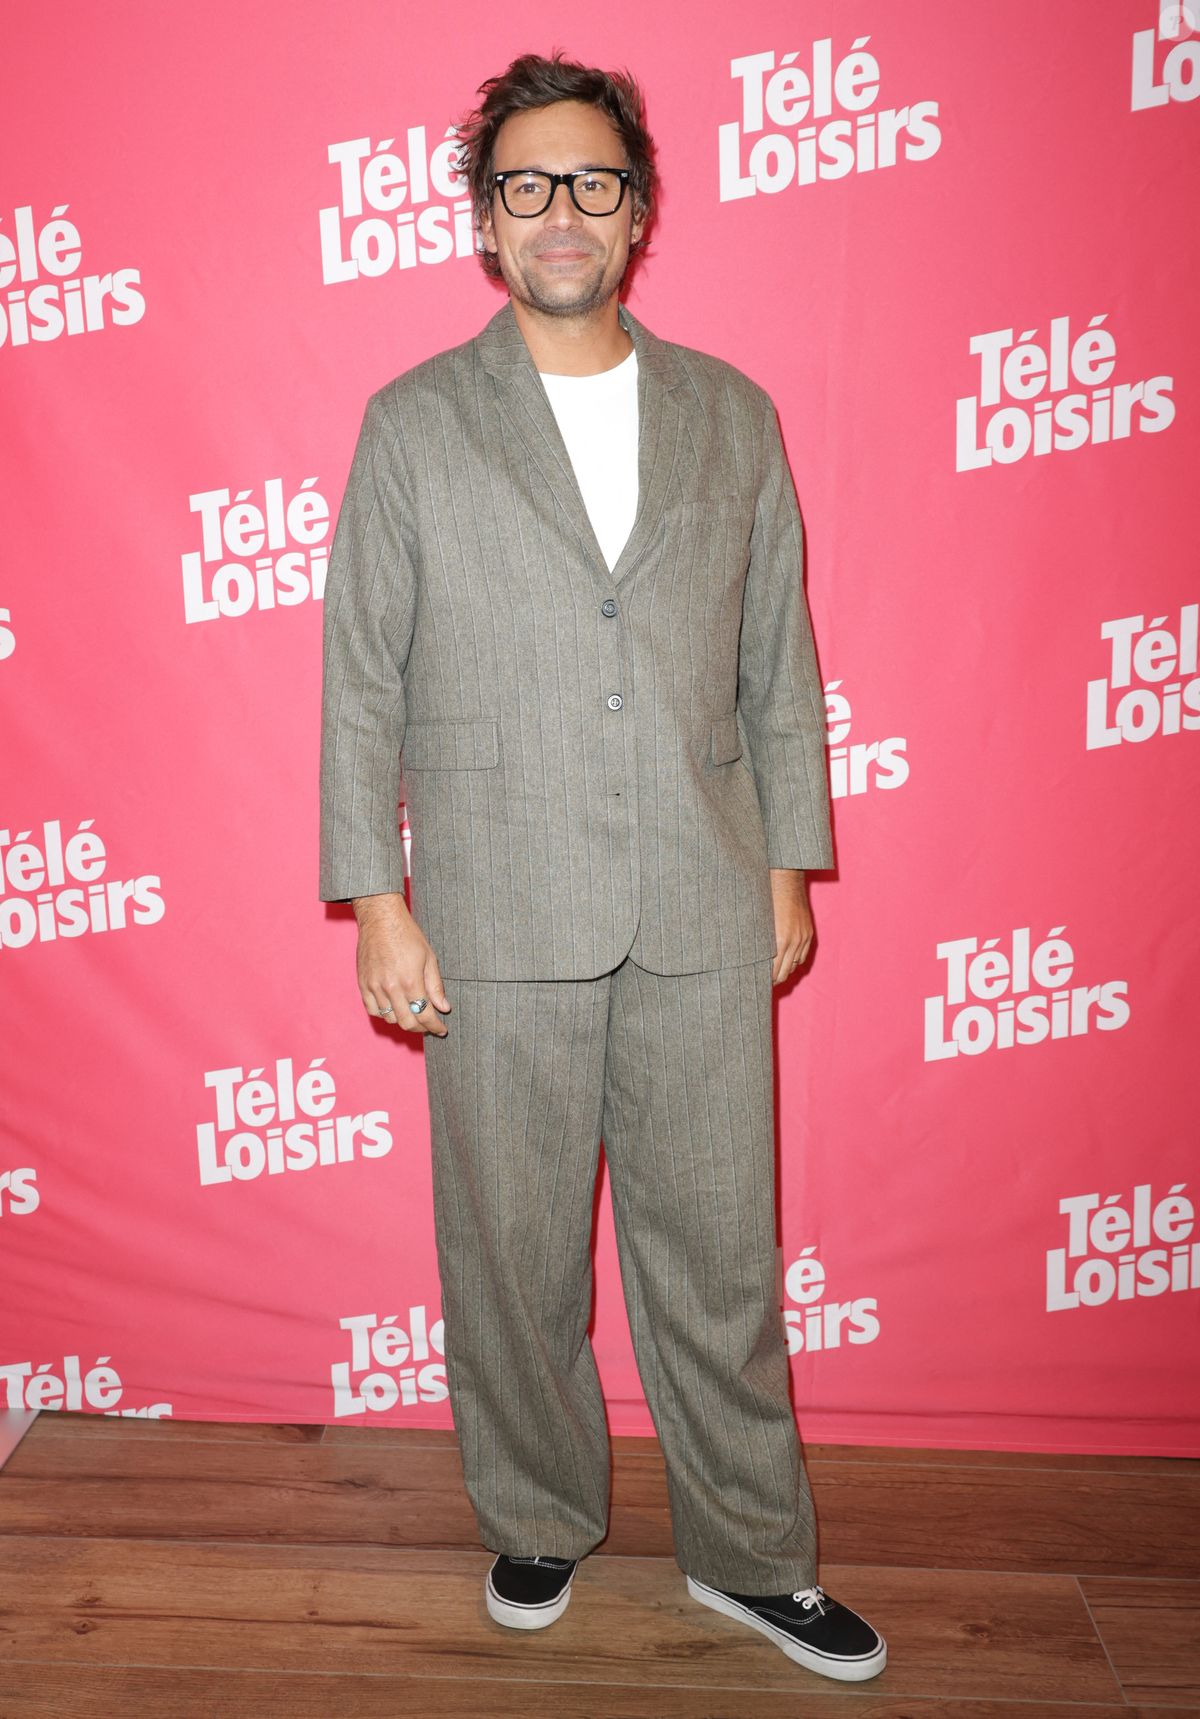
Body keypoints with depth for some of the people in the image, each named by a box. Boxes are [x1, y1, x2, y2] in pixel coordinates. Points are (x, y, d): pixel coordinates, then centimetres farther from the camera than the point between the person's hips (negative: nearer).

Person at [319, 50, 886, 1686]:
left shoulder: (730, 415, 8)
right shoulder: (413, 425, 3)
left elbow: (780, 660, 10)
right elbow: (363, 681, 1)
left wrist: (789, 865, 7)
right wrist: (375, 902, -4)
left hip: (704, 915, 2)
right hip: (500, 922, -1)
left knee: (719, 1247, 10)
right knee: (512, 1253, 12)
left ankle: (750, 1552, 31)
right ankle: (540, 1520, 36)